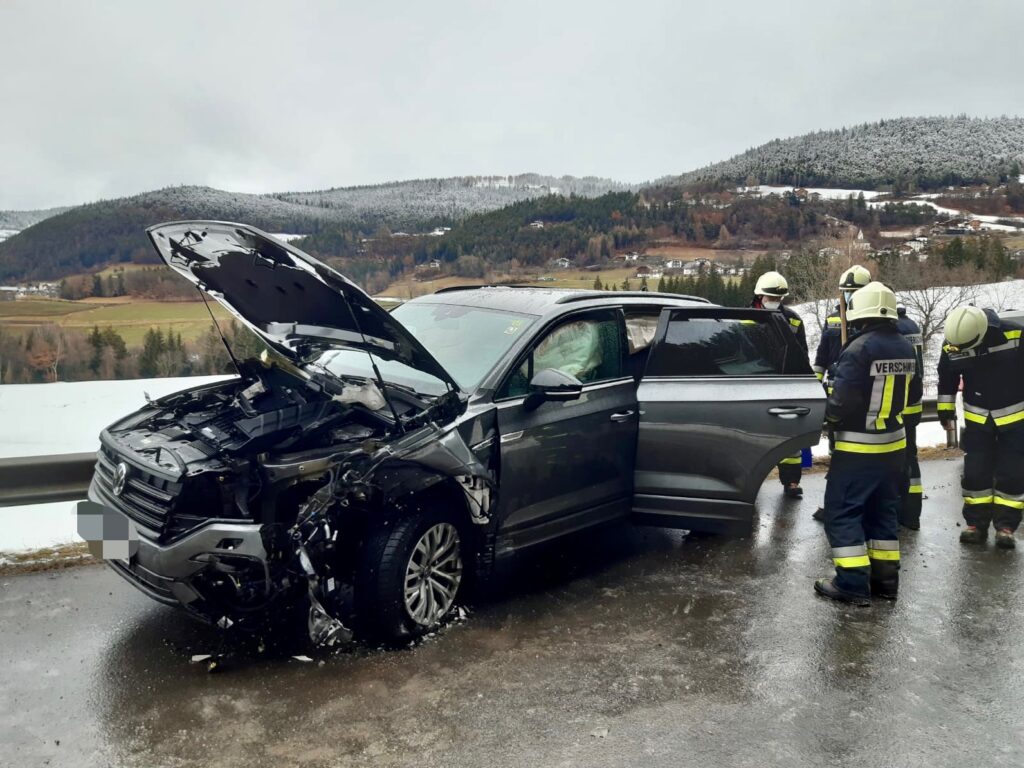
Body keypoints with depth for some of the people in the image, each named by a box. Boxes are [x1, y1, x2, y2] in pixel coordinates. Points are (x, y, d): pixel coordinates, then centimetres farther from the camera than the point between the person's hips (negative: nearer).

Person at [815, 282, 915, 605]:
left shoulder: (859, 348, -21)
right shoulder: (905, 348, 4)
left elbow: (841, 401, -22)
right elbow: (903, 393, 12)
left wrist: (828, 417, -2)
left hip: (858, 446, -8)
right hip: (893, 443, 8)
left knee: (842, 511, 0)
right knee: (882, 510, 17)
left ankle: (853, 583, 0)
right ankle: (885, 577, 23)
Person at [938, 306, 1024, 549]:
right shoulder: (952, 346, -15)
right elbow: (946, 380, 3)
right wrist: (945, 410, 9)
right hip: (977, 419, 2)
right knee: (975, 474, 3)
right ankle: (976, 523, 14)